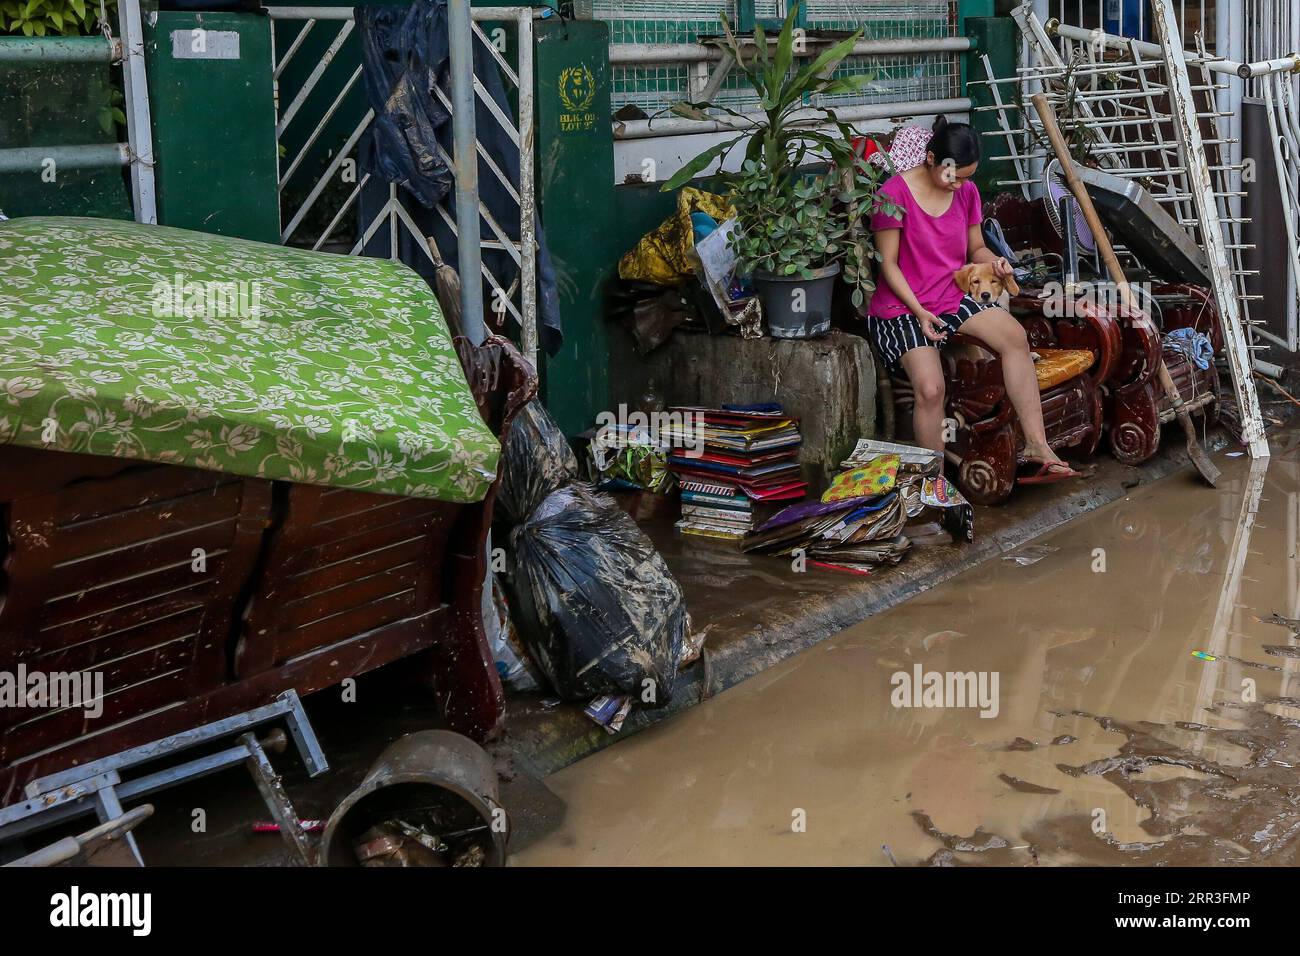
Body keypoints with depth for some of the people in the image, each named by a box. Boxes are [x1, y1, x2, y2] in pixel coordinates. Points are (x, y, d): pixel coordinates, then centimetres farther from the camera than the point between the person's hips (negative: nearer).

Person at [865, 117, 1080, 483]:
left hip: (954, 297, 6)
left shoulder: (966, 192, 4)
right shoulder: (895, 193, -14)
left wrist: (994, 261, -9)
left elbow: (976, 248, 15)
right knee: (930, 388, -29)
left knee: (1015, 336, -21)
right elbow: (889, 264, -11)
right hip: (902, 306, -6)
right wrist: (919, 311, -20)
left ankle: (1036, 445, -19)